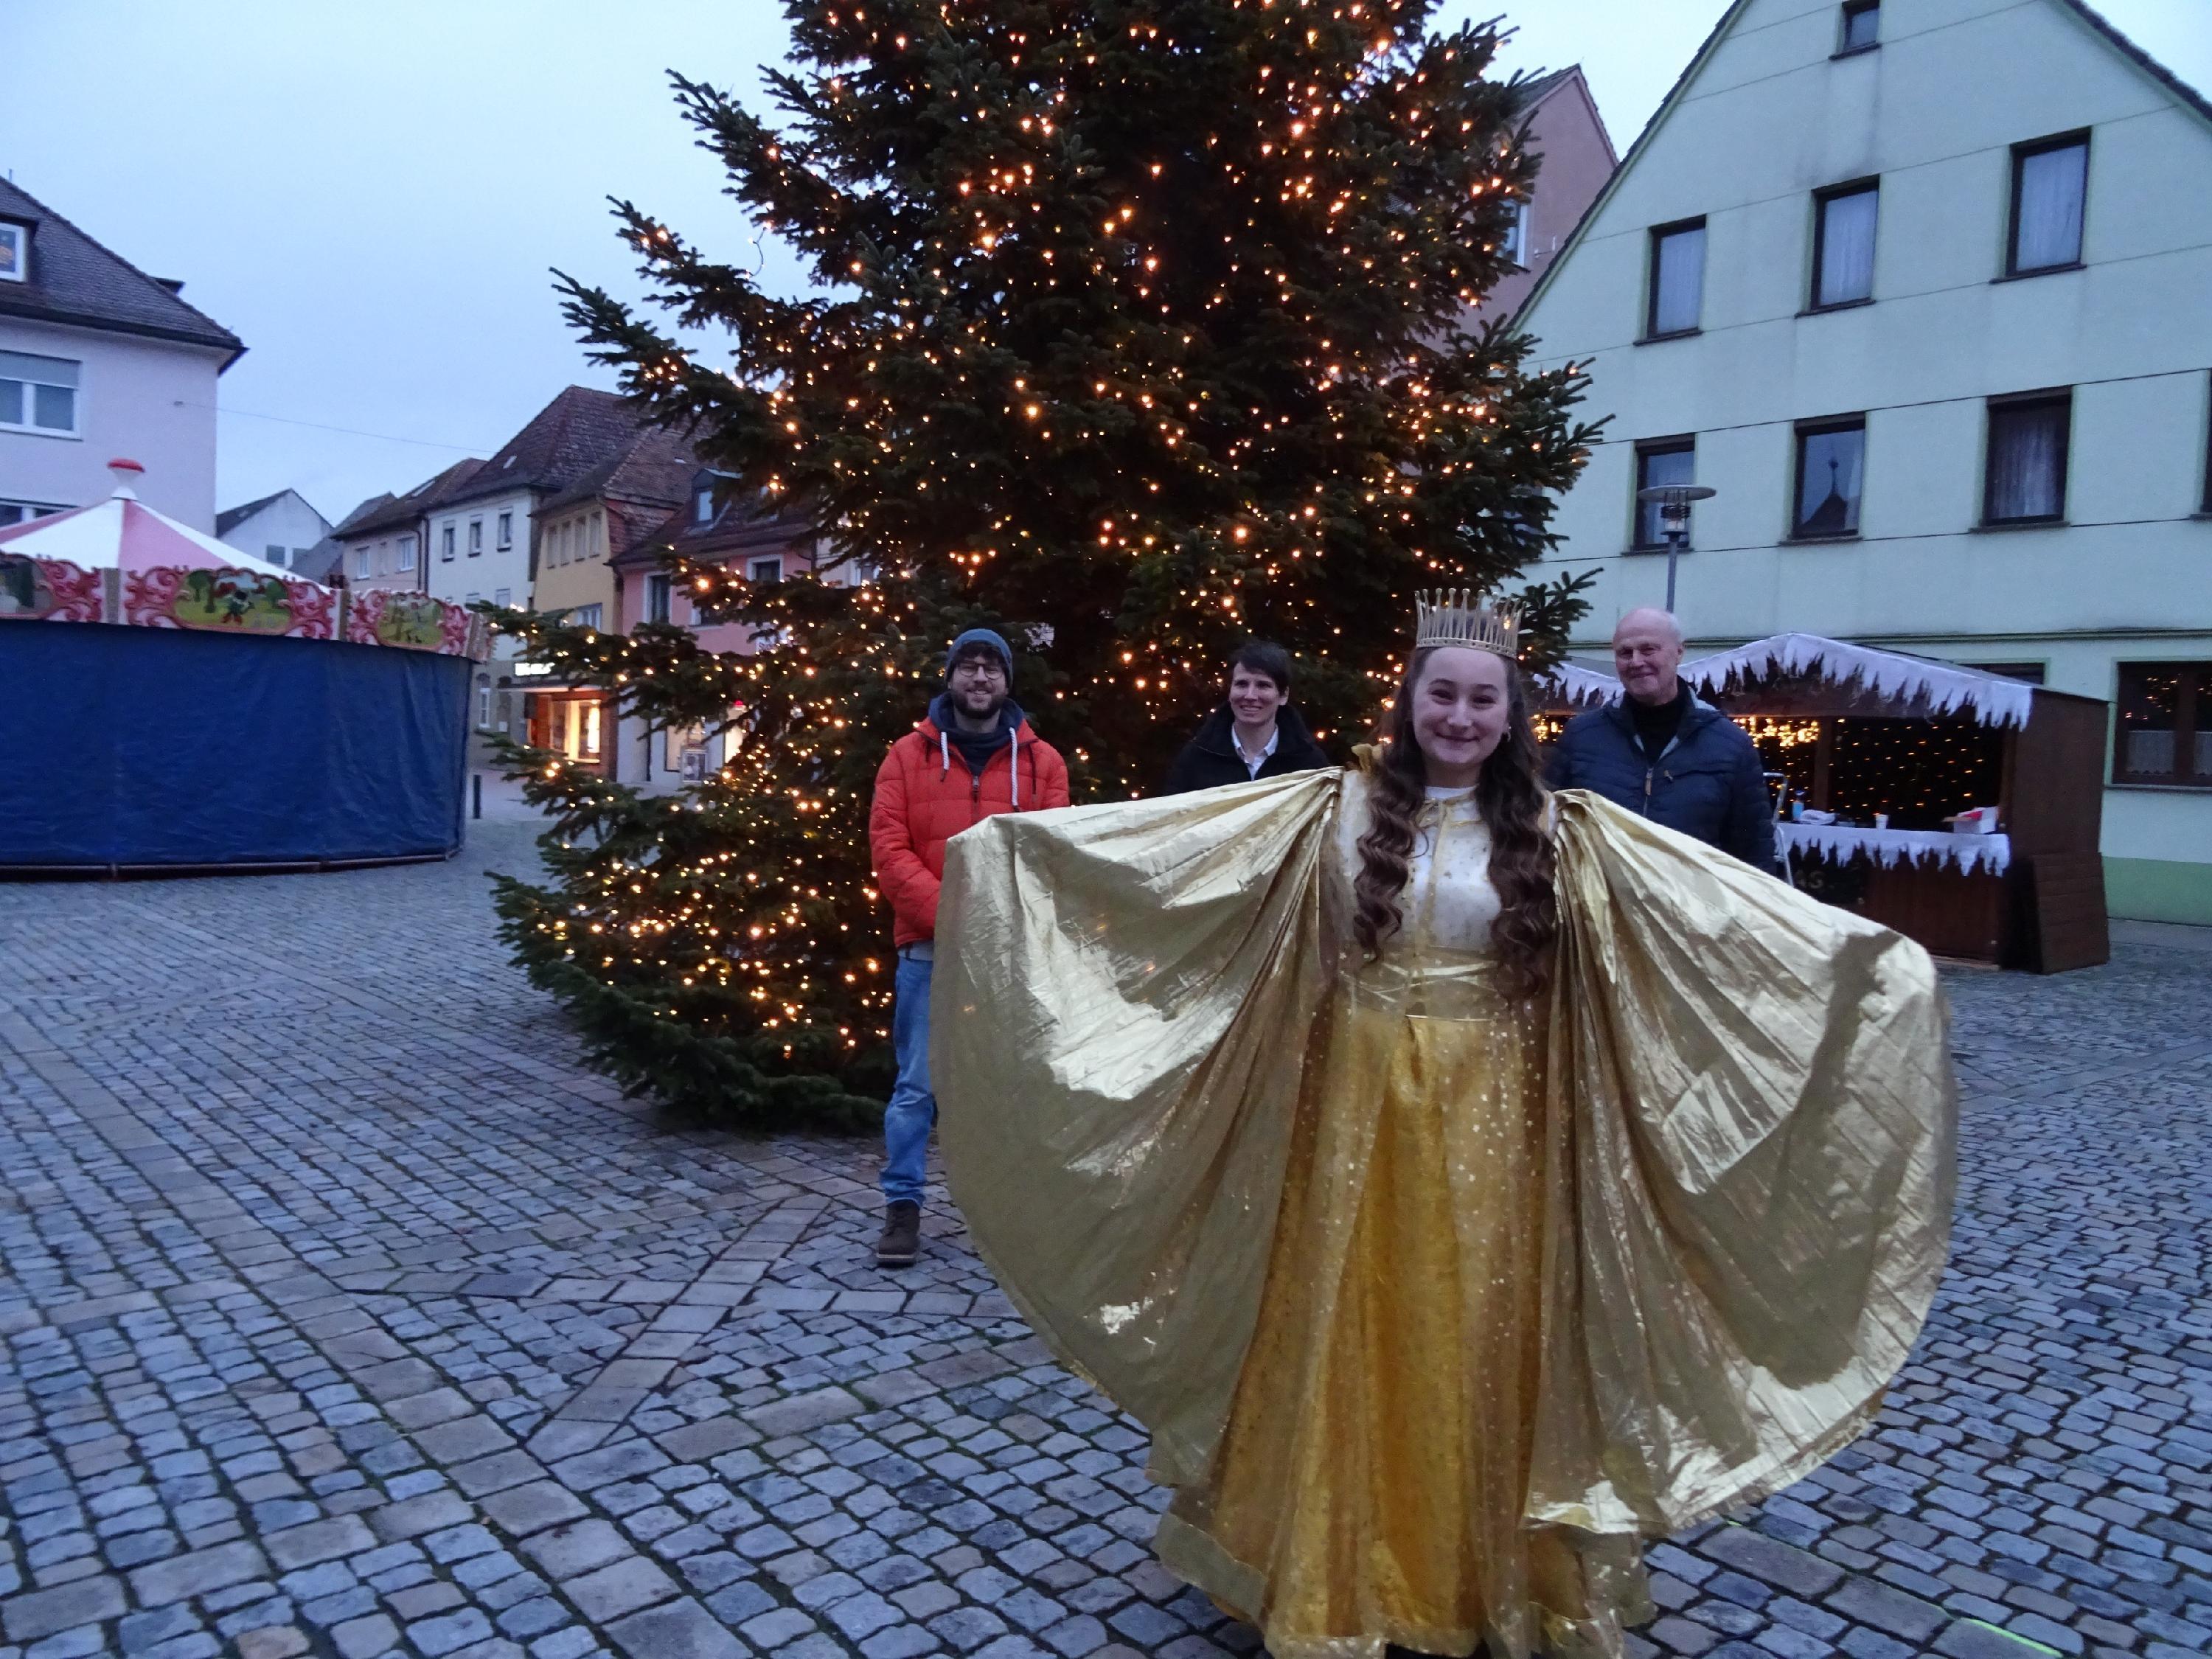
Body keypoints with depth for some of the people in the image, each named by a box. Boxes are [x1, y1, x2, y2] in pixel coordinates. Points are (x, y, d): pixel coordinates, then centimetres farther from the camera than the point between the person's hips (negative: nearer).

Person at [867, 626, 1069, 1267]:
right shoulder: (909, 755, 4)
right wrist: (949, 912, -15)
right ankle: (902, 1207, 12)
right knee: (916, 1084, 1)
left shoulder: (1042, 761, 6)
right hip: (929, 948, -1)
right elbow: (888, 849, -3)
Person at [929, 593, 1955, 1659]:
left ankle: (1482, 1571, 30)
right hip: (1363, 1108, 1)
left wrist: (1860, 949, -13)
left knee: (1477, 1334, 8)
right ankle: (1347, 1570, 28)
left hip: (1488, 1118, 0)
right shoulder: (1338, 807, -1)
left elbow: (1732, 899, -2)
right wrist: (1015, 839, -6)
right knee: (1354, 1330, 9)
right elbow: (1163, 843, -2)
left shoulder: (1559, 831, -1)